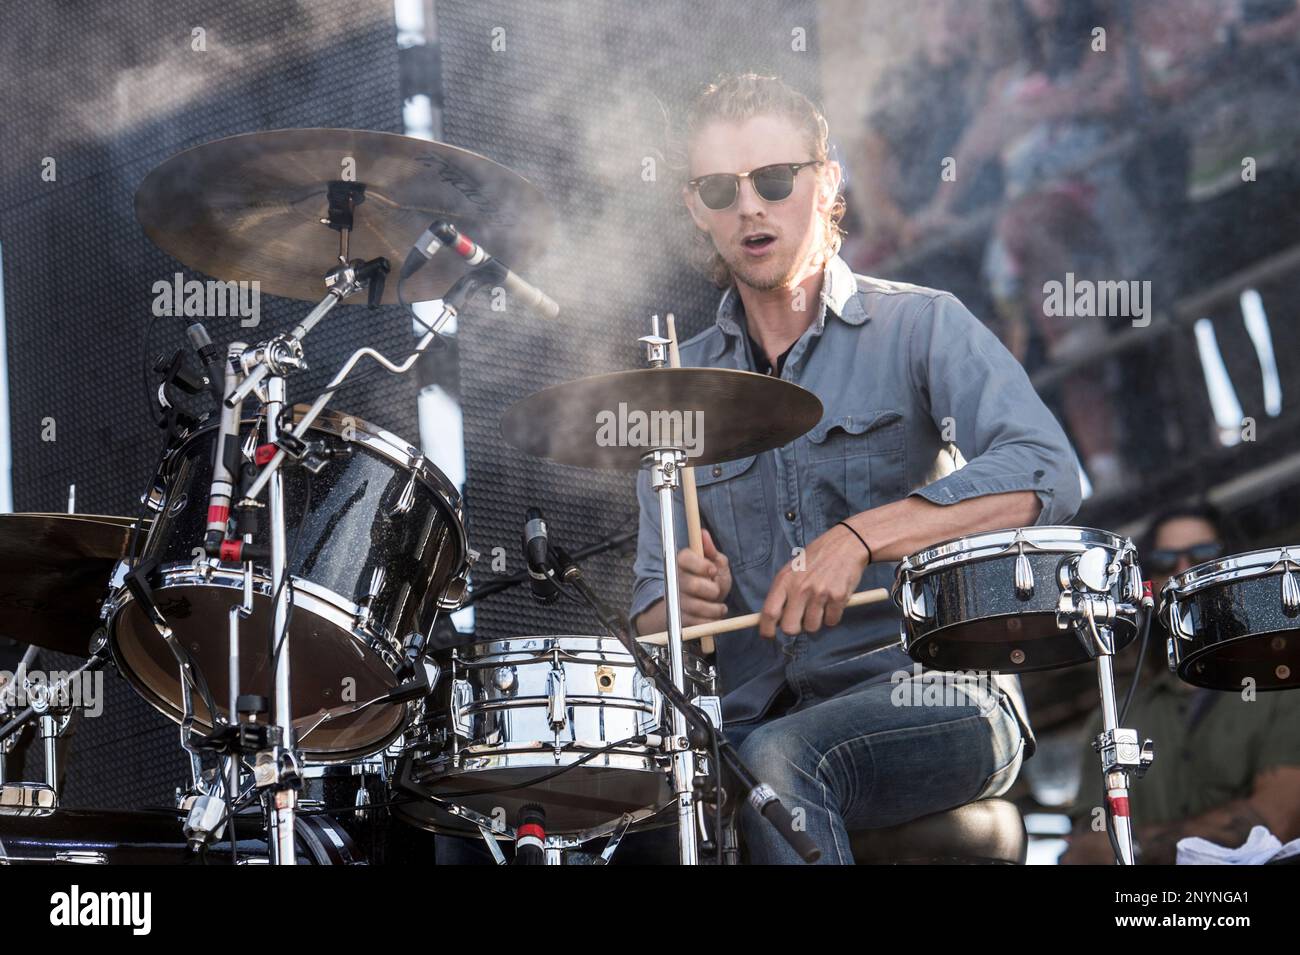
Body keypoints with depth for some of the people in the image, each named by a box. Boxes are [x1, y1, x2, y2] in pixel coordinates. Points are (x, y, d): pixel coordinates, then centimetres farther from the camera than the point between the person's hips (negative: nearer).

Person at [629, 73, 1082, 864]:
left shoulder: (920, 328, 3)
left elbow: (1046, 478, -14)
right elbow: (652, 612, 16)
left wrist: (860, 536, -23)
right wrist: (682, 606, -9)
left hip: (936, 699, -3)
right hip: (756, 717, 3)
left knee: (777, 762, -34)